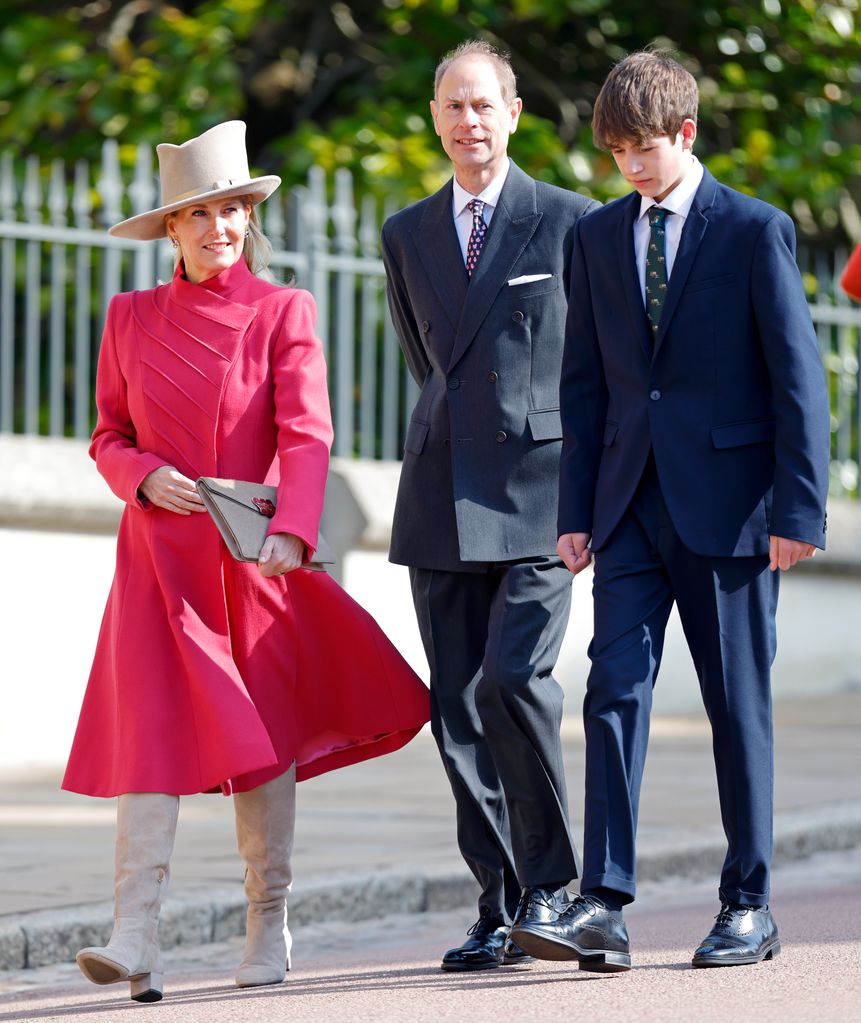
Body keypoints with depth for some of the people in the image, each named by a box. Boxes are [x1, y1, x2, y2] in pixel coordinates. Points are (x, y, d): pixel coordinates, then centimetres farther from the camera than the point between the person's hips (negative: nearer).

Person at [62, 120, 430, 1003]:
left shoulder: (282, 312, 1)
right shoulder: (132, 318, 8)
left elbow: (306, 433, -8)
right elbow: (108, 435, 14)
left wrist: (290, 532, -24)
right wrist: (143, 476, -8)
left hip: (253, 558, -1)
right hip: (158, 556, 1)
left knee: (265, 737, 5)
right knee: (152, 729, -12)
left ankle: (269, 928, 19)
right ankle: (134, 942, -19)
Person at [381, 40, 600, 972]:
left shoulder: (569, 222, 1)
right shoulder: (406, 237, 14)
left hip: (536, 495, -4)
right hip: (442, 500, 5)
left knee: (513, 677, -19)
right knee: (457, 710, 2)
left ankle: (552, 883, -4)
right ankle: (500, 909, 8)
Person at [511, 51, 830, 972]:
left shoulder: (755, 231, -2)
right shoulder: (599, 237, 11)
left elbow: (797, 376, -5)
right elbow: (583, 384, 13)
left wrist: (799, 508, -10)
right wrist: (576, 511, 7)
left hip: (726, 506, -3)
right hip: (631, 505, 4)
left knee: (737, 705, 3)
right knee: (615, 693, -7)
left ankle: (748, 905, 13)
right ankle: (602, 907, -11)